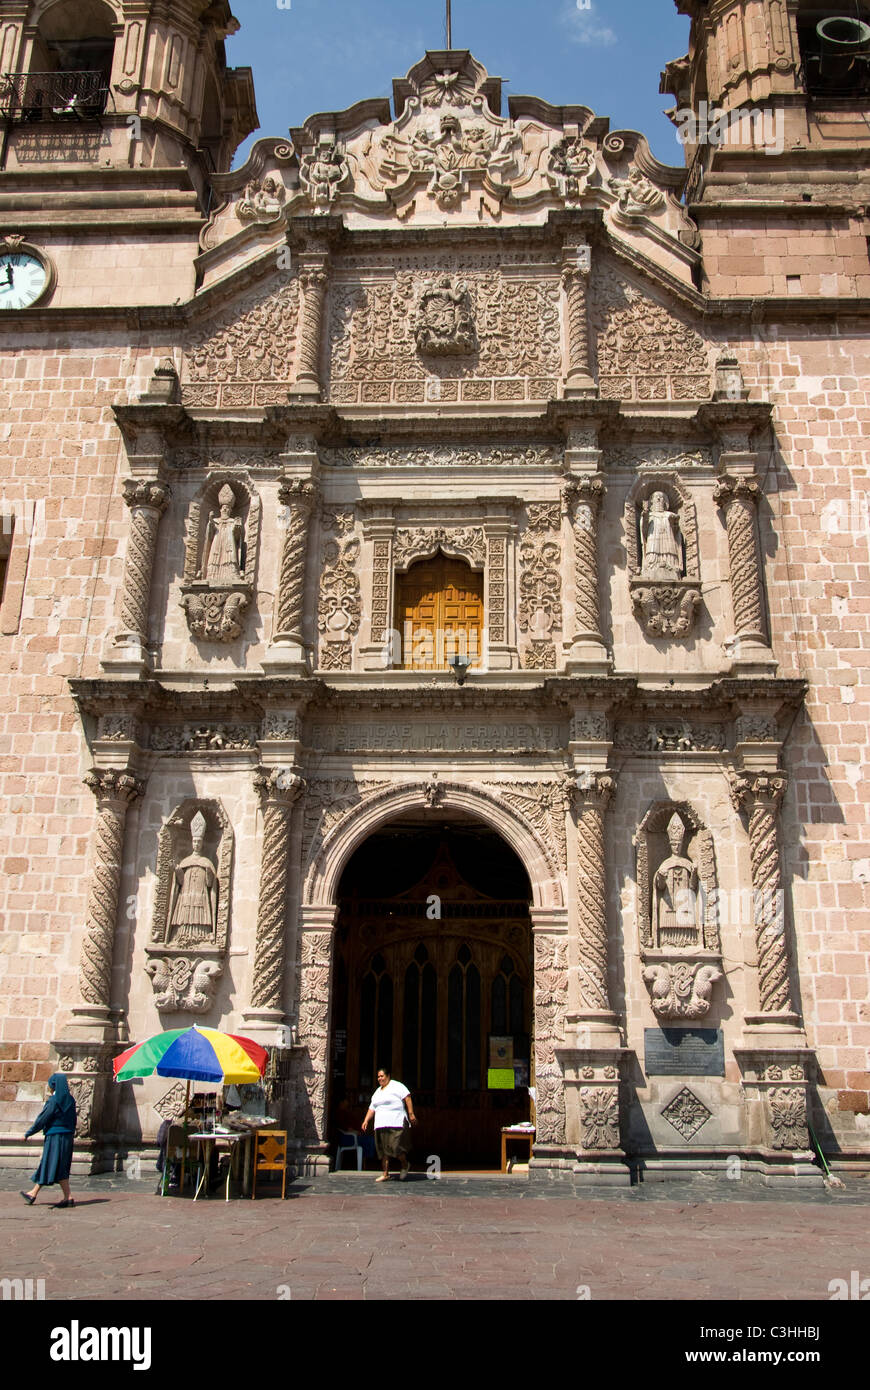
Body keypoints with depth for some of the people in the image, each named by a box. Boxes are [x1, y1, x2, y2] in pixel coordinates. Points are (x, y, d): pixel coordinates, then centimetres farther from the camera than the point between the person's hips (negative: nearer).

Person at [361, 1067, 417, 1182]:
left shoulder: (396, 1086, 1)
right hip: (381, 1125, 7)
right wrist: (366, 1121, 12)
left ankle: (404, 1165, 11)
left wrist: (411, 1114, -16)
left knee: (396, 1146, -14)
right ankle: (385, 1174, 9)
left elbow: (407, 1098, -8)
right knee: (383, 1149, 3)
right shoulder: (377, 1092, 22)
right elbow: (372, 1108, 24)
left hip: (396, 1123, -7)